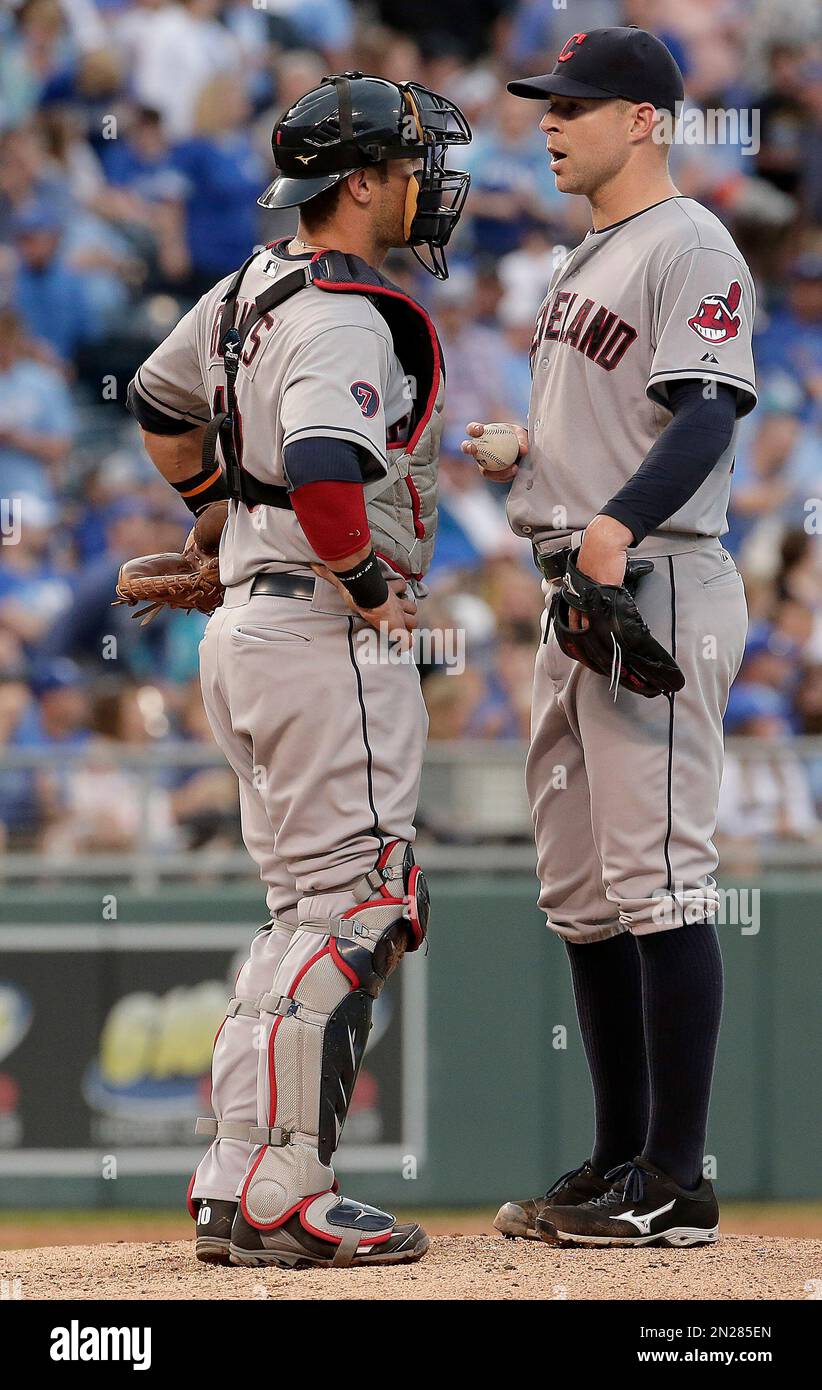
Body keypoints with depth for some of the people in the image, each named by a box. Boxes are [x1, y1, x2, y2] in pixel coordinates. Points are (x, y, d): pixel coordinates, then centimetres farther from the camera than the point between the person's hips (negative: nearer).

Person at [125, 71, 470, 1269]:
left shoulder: (251, 291, 14)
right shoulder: (346, 316, -16)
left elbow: (159, 402, 30)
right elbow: (323, 466, -32)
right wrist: (369, 582, -19)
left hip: (250, 622, 10)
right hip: (330, 633, -10)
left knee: (310, 911, 14)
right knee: (354, 909, -10)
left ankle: (235, 1188, 11)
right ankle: (274, 1194, -13)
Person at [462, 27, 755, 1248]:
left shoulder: (691, 249, -9)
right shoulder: (587, 260, 22)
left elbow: (706, 417, -21)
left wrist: (618, 525, -35)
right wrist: (520, 448, 11)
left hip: (658, 587, -11)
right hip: (574, 594, 11)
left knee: (659, 881, -12)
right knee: (582, 894, 12)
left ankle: (676, 1183, -13)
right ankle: (618, 1162, 18)